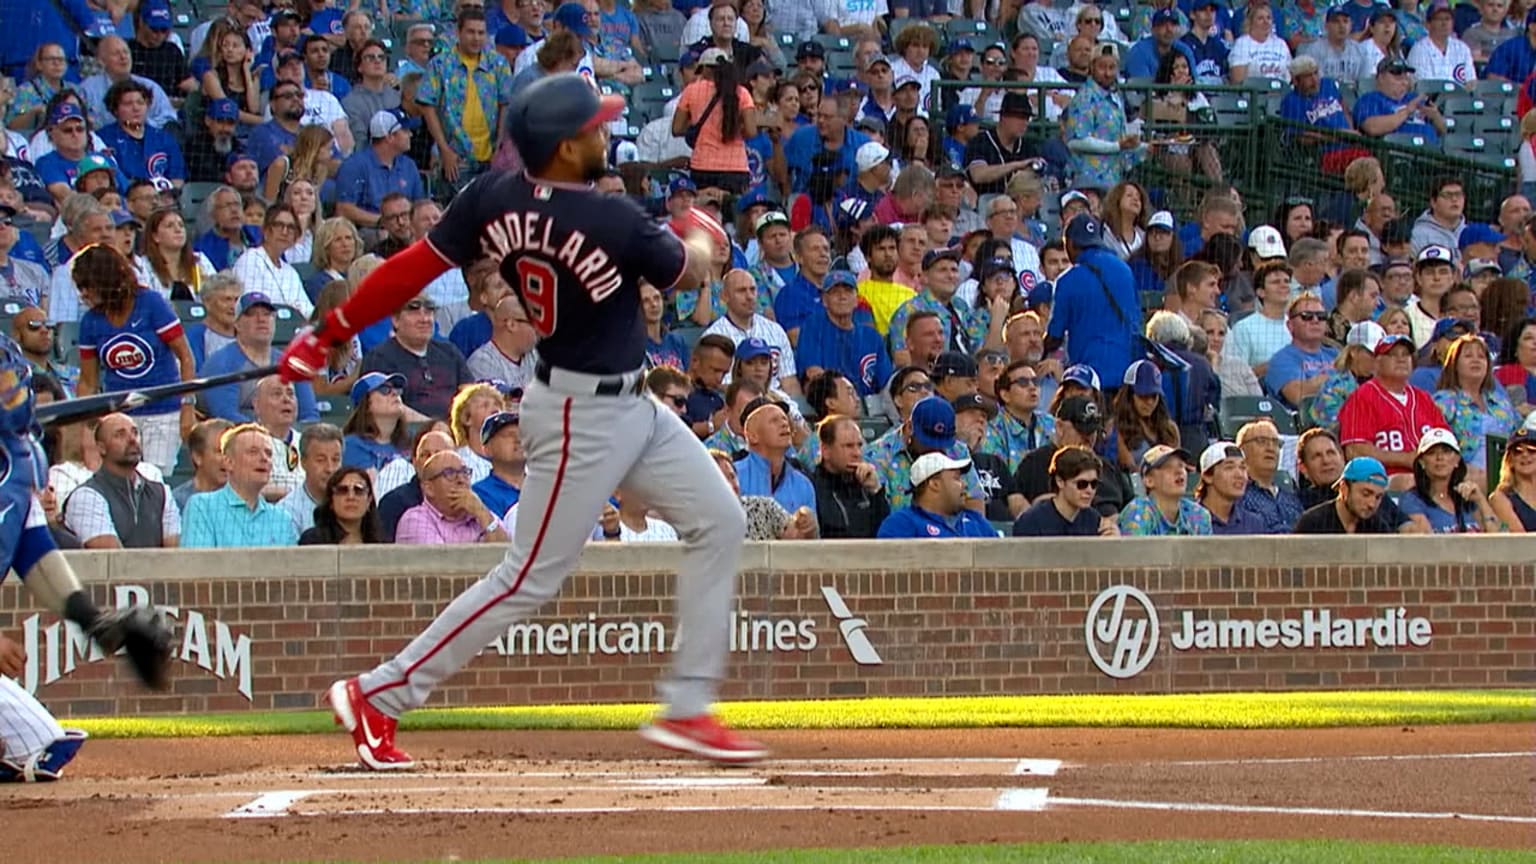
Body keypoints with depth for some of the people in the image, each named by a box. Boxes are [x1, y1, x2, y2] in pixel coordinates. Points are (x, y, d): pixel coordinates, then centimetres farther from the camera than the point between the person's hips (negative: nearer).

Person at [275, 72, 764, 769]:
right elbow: (686, 272, -6)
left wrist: (328, 333, 2)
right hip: (581, 416, -9)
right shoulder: (614, 224, -25)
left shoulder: (494, 201, -6)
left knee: (718, 524, 12)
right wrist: (704, 236, 18)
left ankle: (687, 710, 14)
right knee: (531, 579, -2)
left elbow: (413, 267, -5)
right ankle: (378, 696, 4)